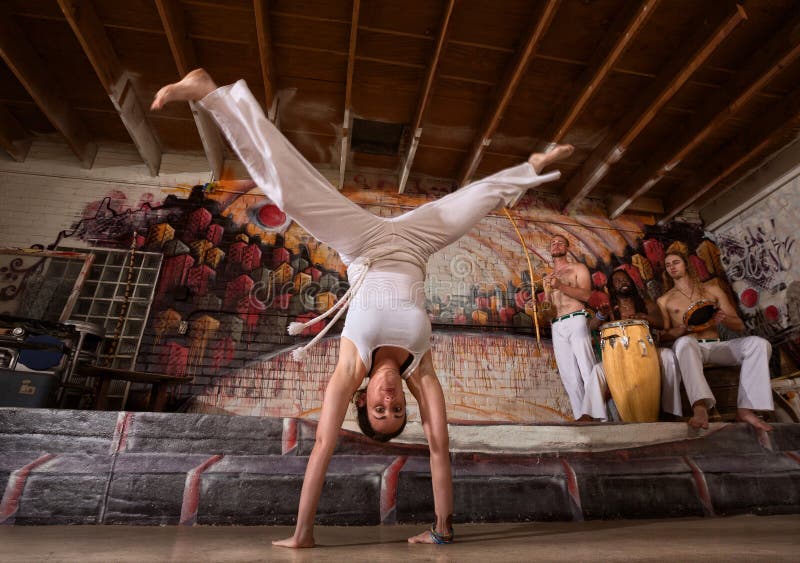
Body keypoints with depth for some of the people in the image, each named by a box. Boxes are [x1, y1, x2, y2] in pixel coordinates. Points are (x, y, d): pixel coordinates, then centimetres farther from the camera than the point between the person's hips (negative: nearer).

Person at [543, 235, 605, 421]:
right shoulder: (547, 278, 23)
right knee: (569, 375, -1)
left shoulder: (578, 268, 10)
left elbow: (586, 294, -6)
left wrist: (560, 286, -16)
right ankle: (582, 416, 1)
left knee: (588, 370, -13)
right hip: (557, 326, 5)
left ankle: (598, 416, -14)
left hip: (576, 320, -5)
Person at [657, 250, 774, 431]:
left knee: (758, 343, -24)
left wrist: (723, 319, -8)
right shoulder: (664, 300, 14)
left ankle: (746, 408, -29)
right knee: (684, 342, -38)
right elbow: (663, 336, 6)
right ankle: (700, 406, -55)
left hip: (716, 346, 3)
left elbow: (739, 325, 16)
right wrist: (684, 328, -14)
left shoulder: (711, 289, 20)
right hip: (689, 347, -3)